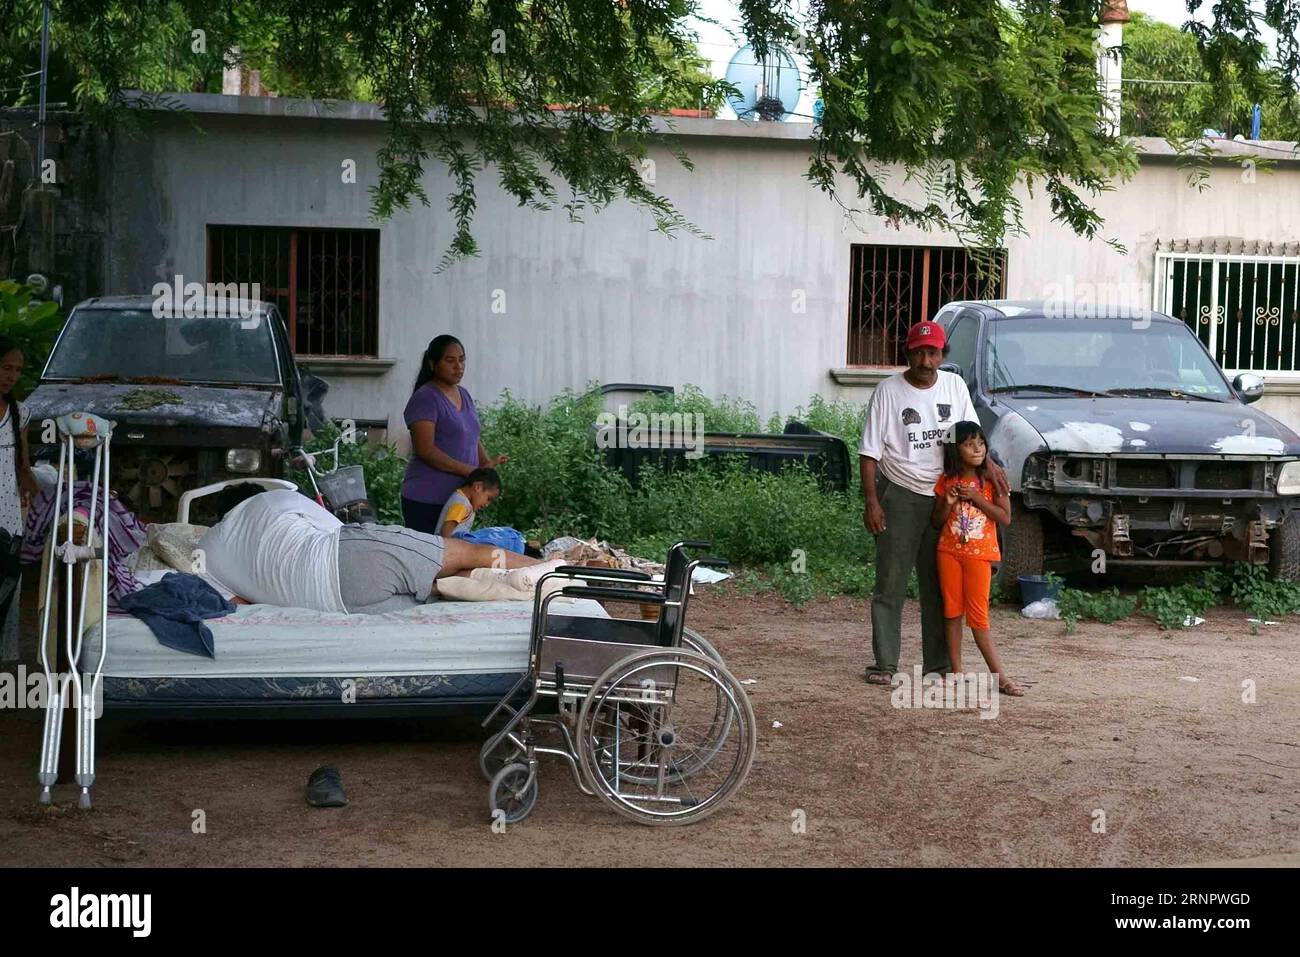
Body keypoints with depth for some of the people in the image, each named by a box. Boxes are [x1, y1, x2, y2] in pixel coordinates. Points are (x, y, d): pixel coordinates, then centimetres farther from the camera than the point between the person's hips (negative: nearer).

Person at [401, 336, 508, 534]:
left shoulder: (464, 396, 16)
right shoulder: (425, 399, -9)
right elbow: (426, 450, -18)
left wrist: (487, 464, 1)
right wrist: (472, 471, -19)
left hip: (459, 498, 8)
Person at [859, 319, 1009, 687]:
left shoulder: (954, 385, 5)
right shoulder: (888, 391, -6)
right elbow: (870, 451, -6)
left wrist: (988, 463, -5)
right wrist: (871, 501, -13)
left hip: (944, 496, 4)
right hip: (901, 495, -3)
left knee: (940, 586, 7)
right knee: (891, 583, -3)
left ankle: (938, 665, 13)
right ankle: (884, 663, 3)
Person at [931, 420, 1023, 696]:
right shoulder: (946, 481, 4)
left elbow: (1005, 517, -7)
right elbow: (936, 521, 9)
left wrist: (976, 498, -15)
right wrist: (948, 503, -11)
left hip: (979, 554, -3)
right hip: (949, 551, 3)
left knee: (978, 618, -5)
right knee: (952, 613, 4)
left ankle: (1000, 677, -2)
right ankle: (956, 672, 12)